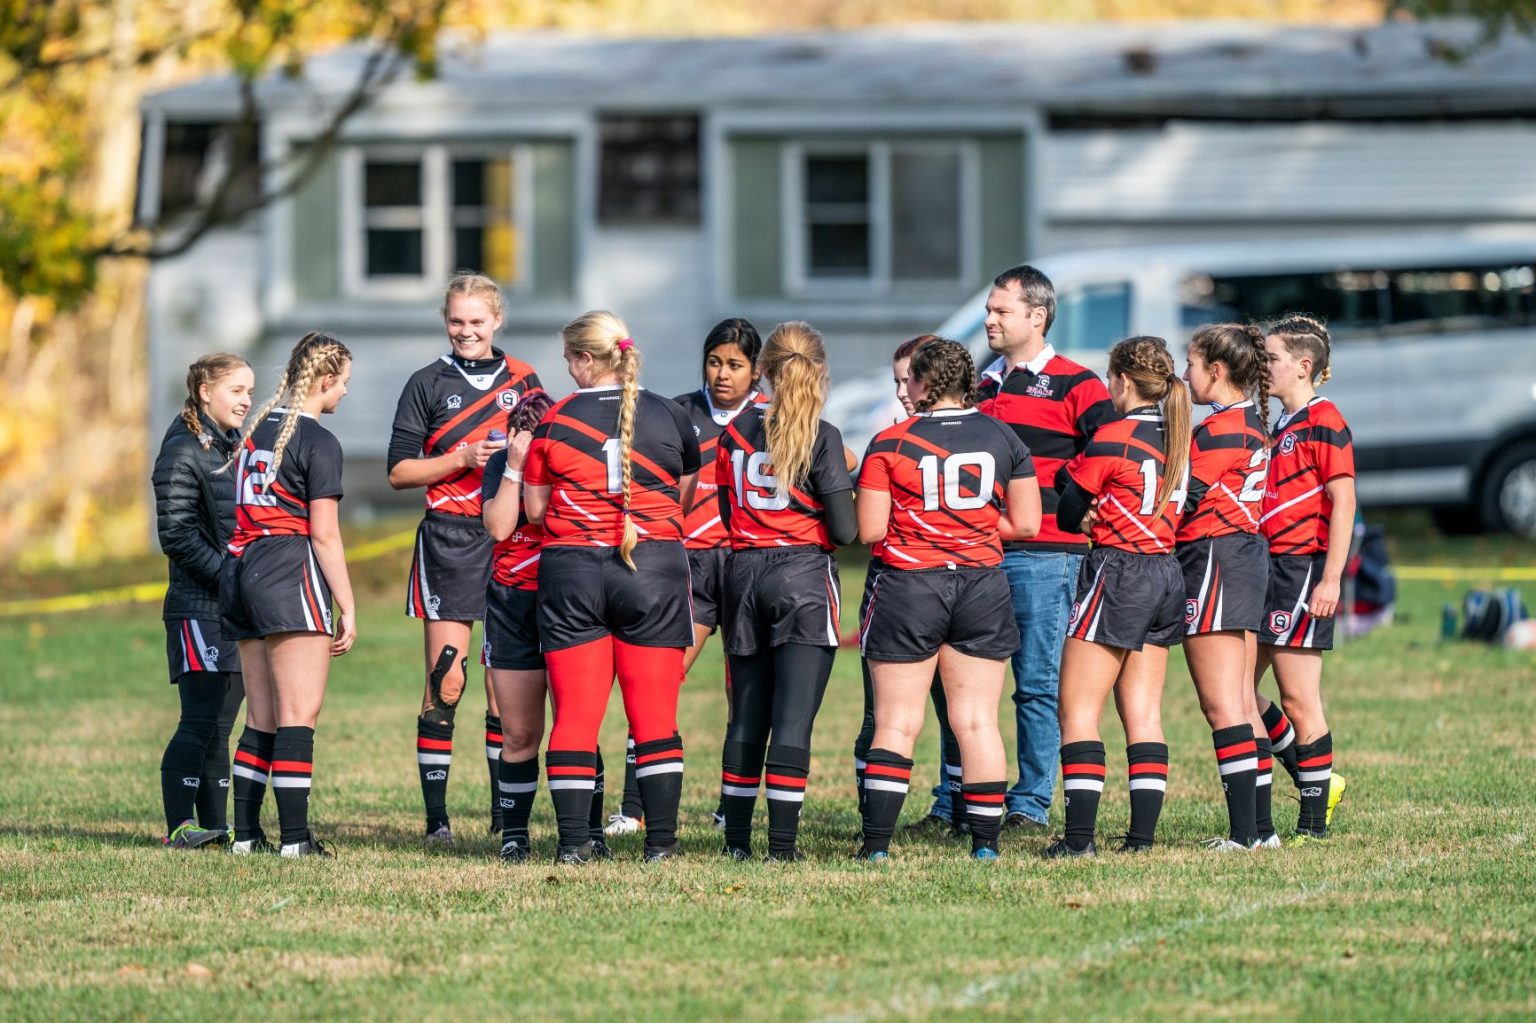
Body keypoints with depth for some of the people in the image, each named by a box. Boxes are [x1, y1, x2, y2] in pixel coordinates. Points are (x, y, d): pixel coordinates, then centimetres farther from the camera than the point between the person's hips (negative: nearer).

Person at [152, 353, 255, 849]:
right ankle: (179, 825, -10)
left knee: (220, 724, 8)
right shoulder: (183, 454, -8)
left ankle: (216, 825, 10)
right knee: (200, 720, -11)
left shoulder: (239, 449, 16)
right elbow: (176, 534, -14)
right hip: (199, 608, -7)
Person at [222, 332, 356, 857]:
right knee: (300, 714, -7)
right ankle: (295, 837, -12)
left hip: (241, 570, 8)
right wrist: (347, 608, -7)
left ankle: (246, 832, 8)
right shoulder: (318, 442, -7)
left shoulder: (257, 429, 16)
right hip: (290, 573, -8)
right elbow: (324, 534, -10)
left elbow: (241, 507, 15)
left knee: (262, 717, 11)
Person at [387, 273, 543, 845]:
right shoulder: (428, 384, 5)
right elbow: (400, 471, 2)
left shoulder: (523, 381, 13)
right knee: (446, 683, -7)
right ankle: (435, 815, -4)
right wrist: (463, 459, -11)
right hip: (449, 543, -2)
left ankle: (506, 813, 11)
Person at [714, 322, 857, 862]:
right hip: (804, 578, -5)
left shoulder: (736, 431, 7)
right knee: (794, 717, -5)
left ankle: (737, 838, 13)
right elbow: (844, 531, -11)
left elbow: (722, 512, 11)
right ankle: (782, 842, -9)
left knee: (747, 716, 12)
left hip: (743, 574, 5)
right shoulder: (822, 437, -8)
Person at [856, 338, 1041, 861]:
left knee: (896, 724, 3)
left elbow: (869, 530, -8)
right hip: (982, 586, 3)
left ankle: (877, 842, -1)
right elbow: (1026, 524, 5)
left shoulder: (890, 442, -6)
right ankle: (986, 842, 5)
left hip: (908, 586, -2)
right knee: (978, 721, 7)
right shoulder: (1002, 437, 4)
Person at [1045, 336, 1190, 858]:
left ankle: (1079, 836, -9)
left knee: (1077, 712, -3)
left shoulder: (1113, 438, -13)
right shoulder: (1178, 438, 8)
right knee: (1143, 714, 8)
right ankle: (1142, 836, 4)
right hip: (1167, 574, 7)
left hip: (1117, 572, -7)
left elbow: (1068, 515, -6)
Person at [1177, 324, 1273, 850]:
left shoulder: (1222, 429, -14)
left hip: (1216, 559, -10)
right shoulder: (1250, 423, 16)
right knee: (1241, 703, 12)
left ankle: (1244, 831, -11)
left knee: (1221, 706, -9)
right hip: (1247, 555, 10)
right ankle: (1258, 823, 13)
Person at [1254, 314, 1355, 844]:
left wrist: (1331, 580, -20)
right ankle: (1315, 782, 19)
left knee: (1298, 697, -6)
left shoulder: (1323, 422, -9)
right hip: (1271, 568, 10)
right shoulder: (1282, 426, 18)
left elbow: (1343, 503, -15)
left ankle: (1314, 822, 1)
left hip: (1303, 569, -10)